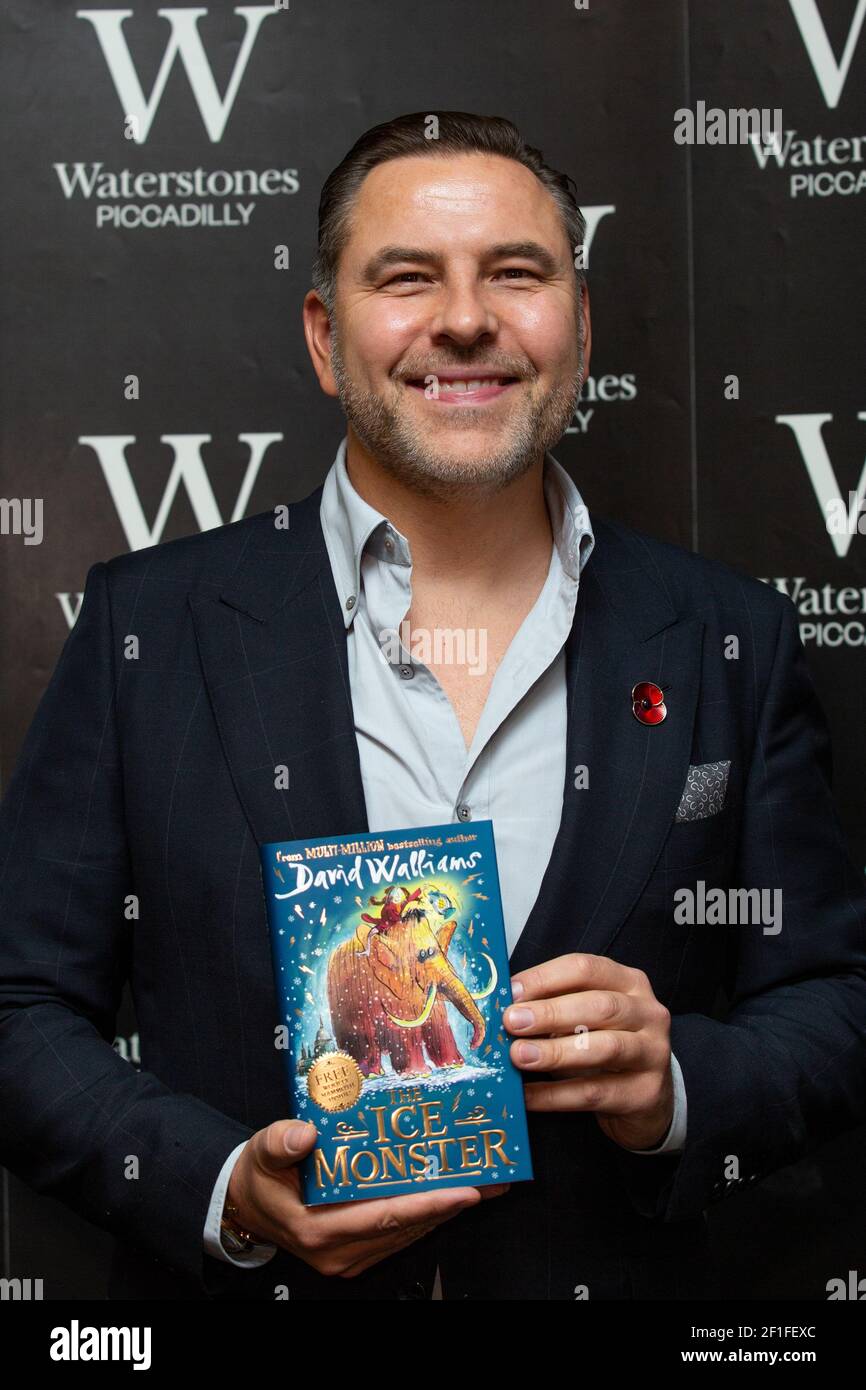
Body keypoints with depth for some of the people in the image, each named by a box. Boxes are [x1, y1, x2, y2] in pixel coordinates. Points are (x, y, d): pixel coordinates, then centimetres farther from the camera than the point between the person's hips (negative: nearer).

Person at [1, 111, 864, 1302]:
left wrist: (673, 1088, -17)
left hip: (614, 1276, 1)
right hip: (241, 1275, -1)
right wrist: (224, 1192, -19)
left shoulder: (730, 641, -4)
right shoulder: (150, 623, -7)